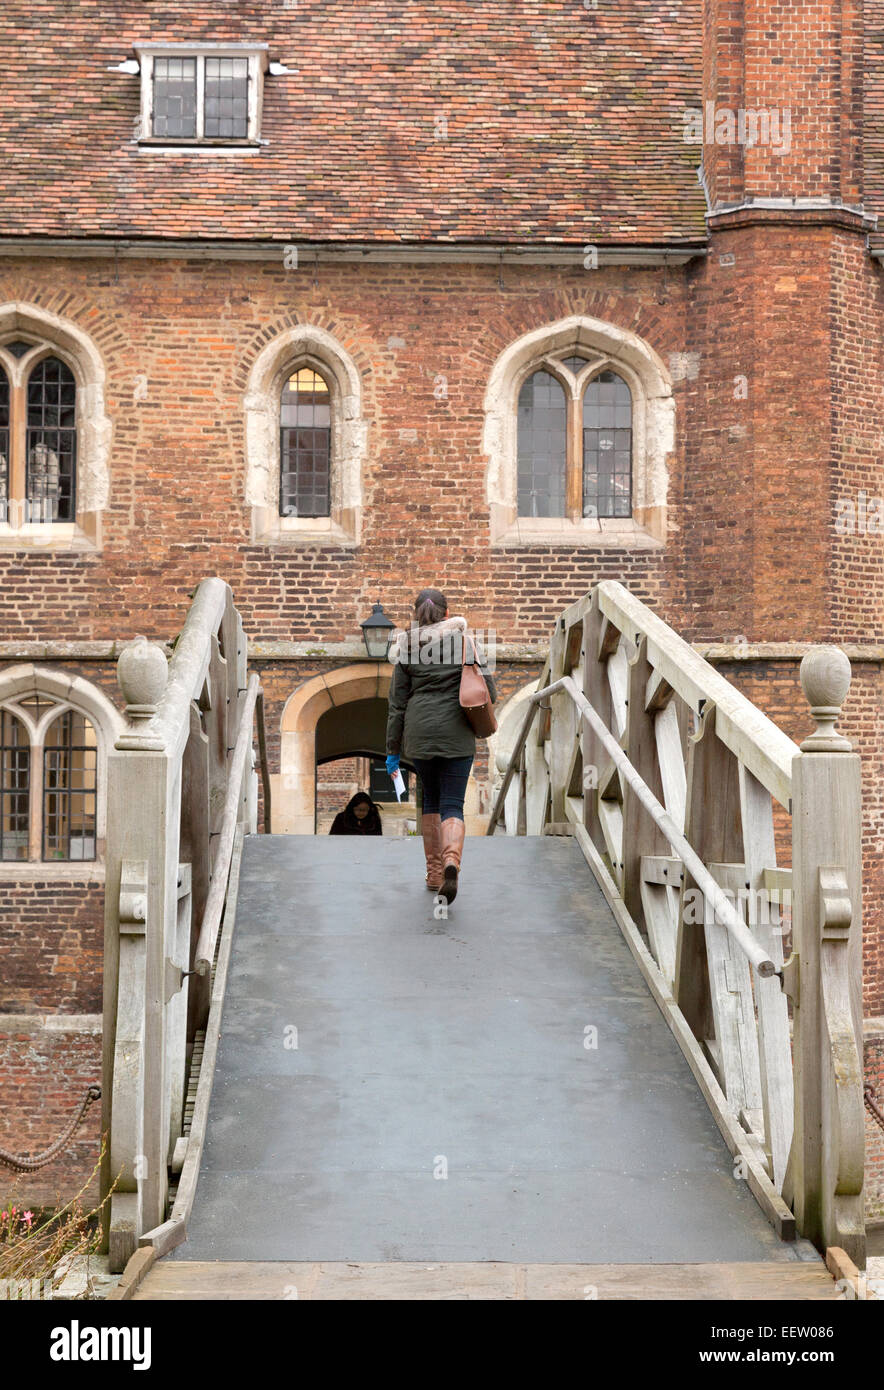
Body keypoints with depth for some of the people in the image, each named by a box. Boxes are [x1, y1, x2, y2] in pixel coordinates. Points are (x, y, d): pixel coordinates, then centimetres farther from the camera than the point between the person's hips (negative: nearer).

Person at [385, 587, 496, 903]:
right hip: (457, 733, -1)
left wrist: (392, 750, 6)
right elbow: (488, 692, -1)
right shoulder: (464, 642, 1)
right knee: (452, 805, -1)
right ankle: (451, 861, -28)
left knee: (431, 797, 19)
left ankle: (434, 871, 22)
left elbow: (397, 704, 1)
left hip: (419, 732, 2)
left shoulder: (407, 649, 2)